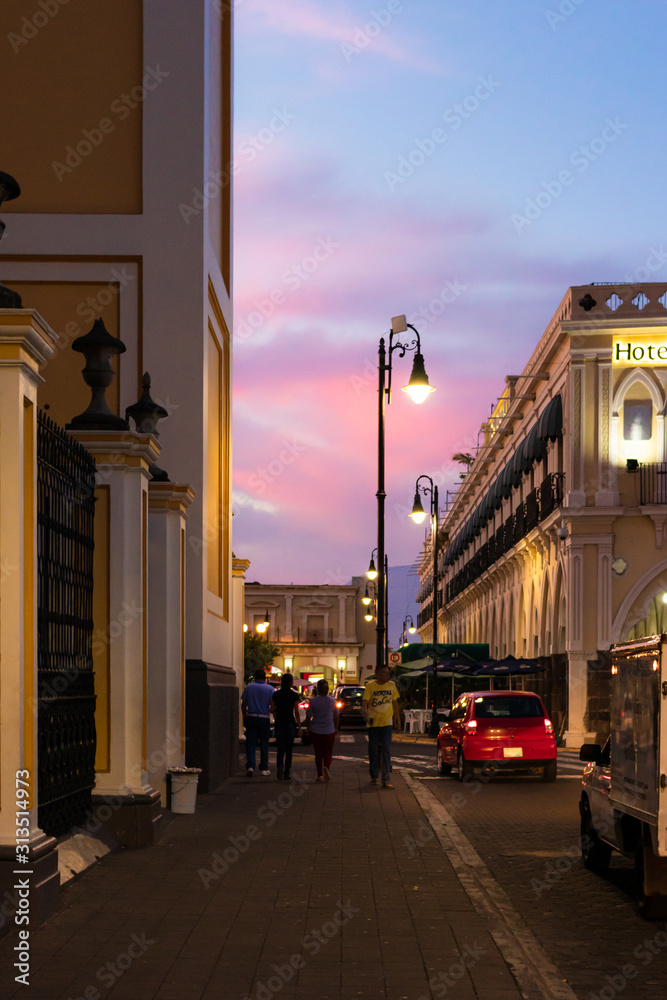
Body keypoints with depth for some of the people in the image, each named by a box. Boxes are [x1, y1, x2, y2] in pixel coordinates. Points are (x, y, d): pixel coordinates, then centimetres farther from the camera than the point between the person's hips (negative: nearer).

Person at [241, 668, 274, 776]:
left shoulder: (249, 687, 2)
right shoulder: (269, 688, -1)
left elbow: (243, 704, 4)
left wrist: (244, 717, 12)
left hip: (251, 718, 0)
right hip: (264, 718, 0)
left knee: (250, 743, 1)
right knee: (264, 744, 9)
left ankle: (250, 766, -14)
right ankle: (263, 768, 13)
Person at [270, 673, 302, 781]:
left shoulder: (275, 694, 0)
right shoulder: (294, 695, -6)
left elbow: (272, 710, 5)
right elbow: (296, 712, -6)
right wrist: (299, 727, -1)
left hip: (279, 724, 1)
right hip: (290, 724, -1)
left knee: (280, 749, 4)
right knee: (289, 749, 9)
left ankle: (279, 765, -25)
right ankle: (287, 774, 9)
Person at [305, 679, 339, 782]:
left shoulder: (313, 701, -8)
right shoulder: (333, 701, -3)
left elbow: (308, 717, -5)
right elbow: (336, 717, 7)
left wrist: (308, 727, 11)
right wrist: (336, 728, 22)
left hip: (315, 731, 0)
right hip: (329, 731, 0)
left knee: (318, 754, 10)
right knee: (328, 753, 7)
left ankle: (320, 775, 10)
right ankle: (326, 767, -20)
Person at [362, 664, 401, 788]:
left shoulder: (391, 685, 3)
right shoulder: (370, 685, -6)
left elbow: (395, 703, 15)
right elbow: (364, 703, -13)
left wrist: (398, 720, 17)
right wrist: (367, 715, -30)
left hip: (387, 723, 1)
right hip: (373, 723, -1)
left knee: (386, 750, -8)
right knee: (373, 750, 8)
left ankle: (386, 780, -11)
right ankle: (374, 777, 24)